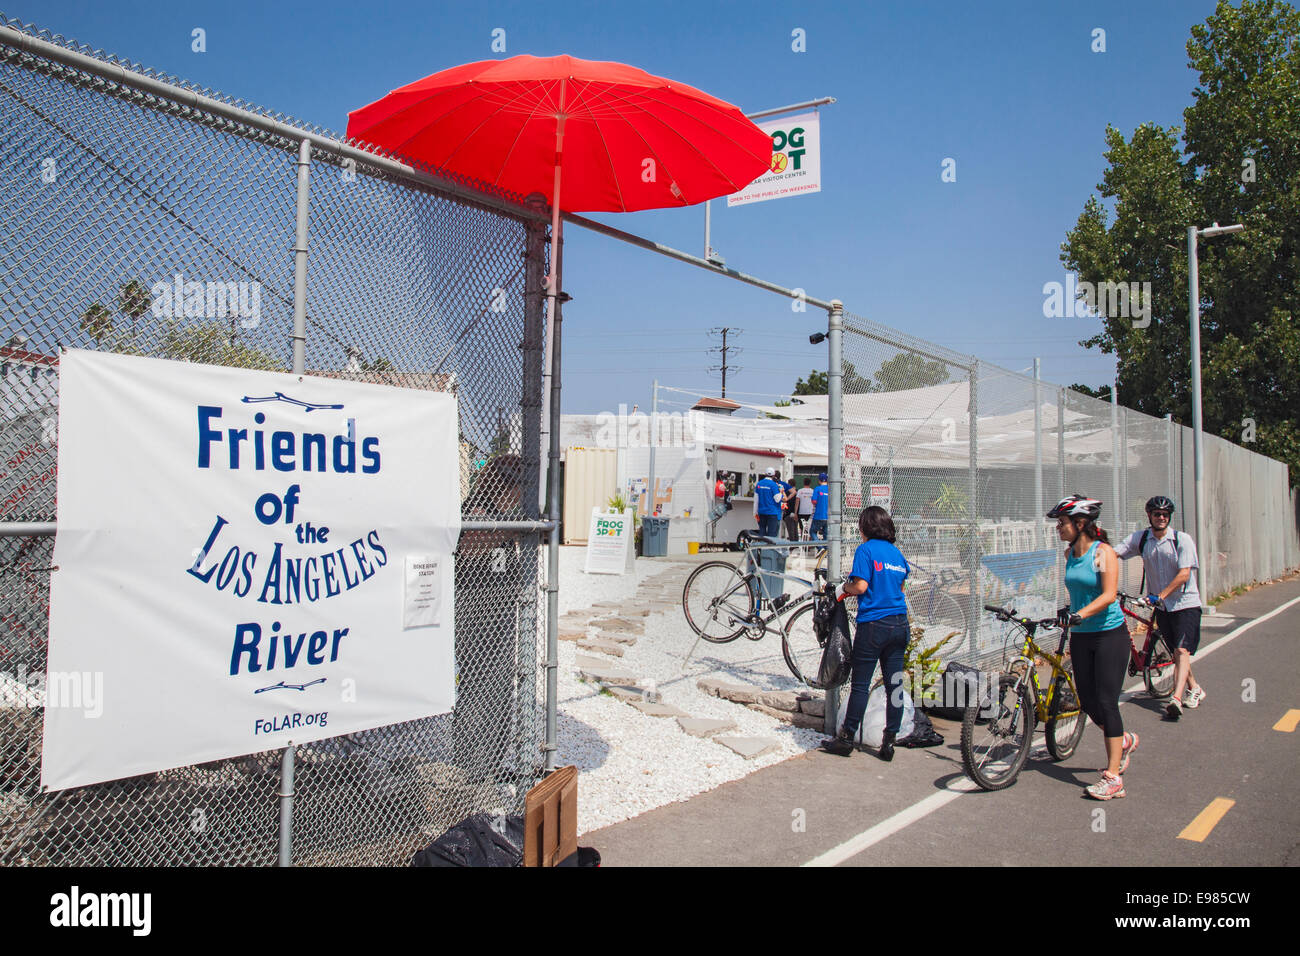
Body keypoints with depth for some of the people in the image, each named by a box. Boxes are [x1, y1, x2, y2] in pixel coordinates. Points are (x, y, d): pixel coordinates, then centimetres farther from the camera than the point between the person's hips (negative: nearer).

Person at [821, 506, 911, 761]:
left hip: (873, 625, -6)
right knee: (895, 684, 7)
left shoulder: (866, 549, -7)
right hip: (900, 625, 6)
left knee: (861, 685, 1)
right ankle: (889, 742, 12)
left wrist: (844, 588, 4)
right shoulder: (896, 552, 12)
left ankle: (846, 739, 9)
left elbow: (861, 586, -16)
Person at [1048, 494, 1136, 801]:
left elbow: (1109, 595, -24)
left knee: (1106, 702, -7)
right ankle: (1123, 741, 37)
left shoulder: (1103, 552, -13)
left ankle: (1113, 777, -1)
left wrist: (1079, 614, -35)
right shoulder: (1069, 554, 5)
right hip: (1081, 637, 6)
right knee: (1088, 702, 9)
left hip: (1110, 634, -6)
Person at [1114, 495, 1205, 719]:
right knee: (1176, 652, 14)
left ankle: (1176, 698, -23)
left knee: (1182, 651, -16)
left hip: (1185, 603, -4)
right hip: (1162, 607, 4)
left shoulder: (1182, 540, -11)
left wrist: (1160, 595, -25)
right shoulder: (1140, 539, -1)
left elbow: (1184, 574, -18)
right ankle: (1194, 688, 34)